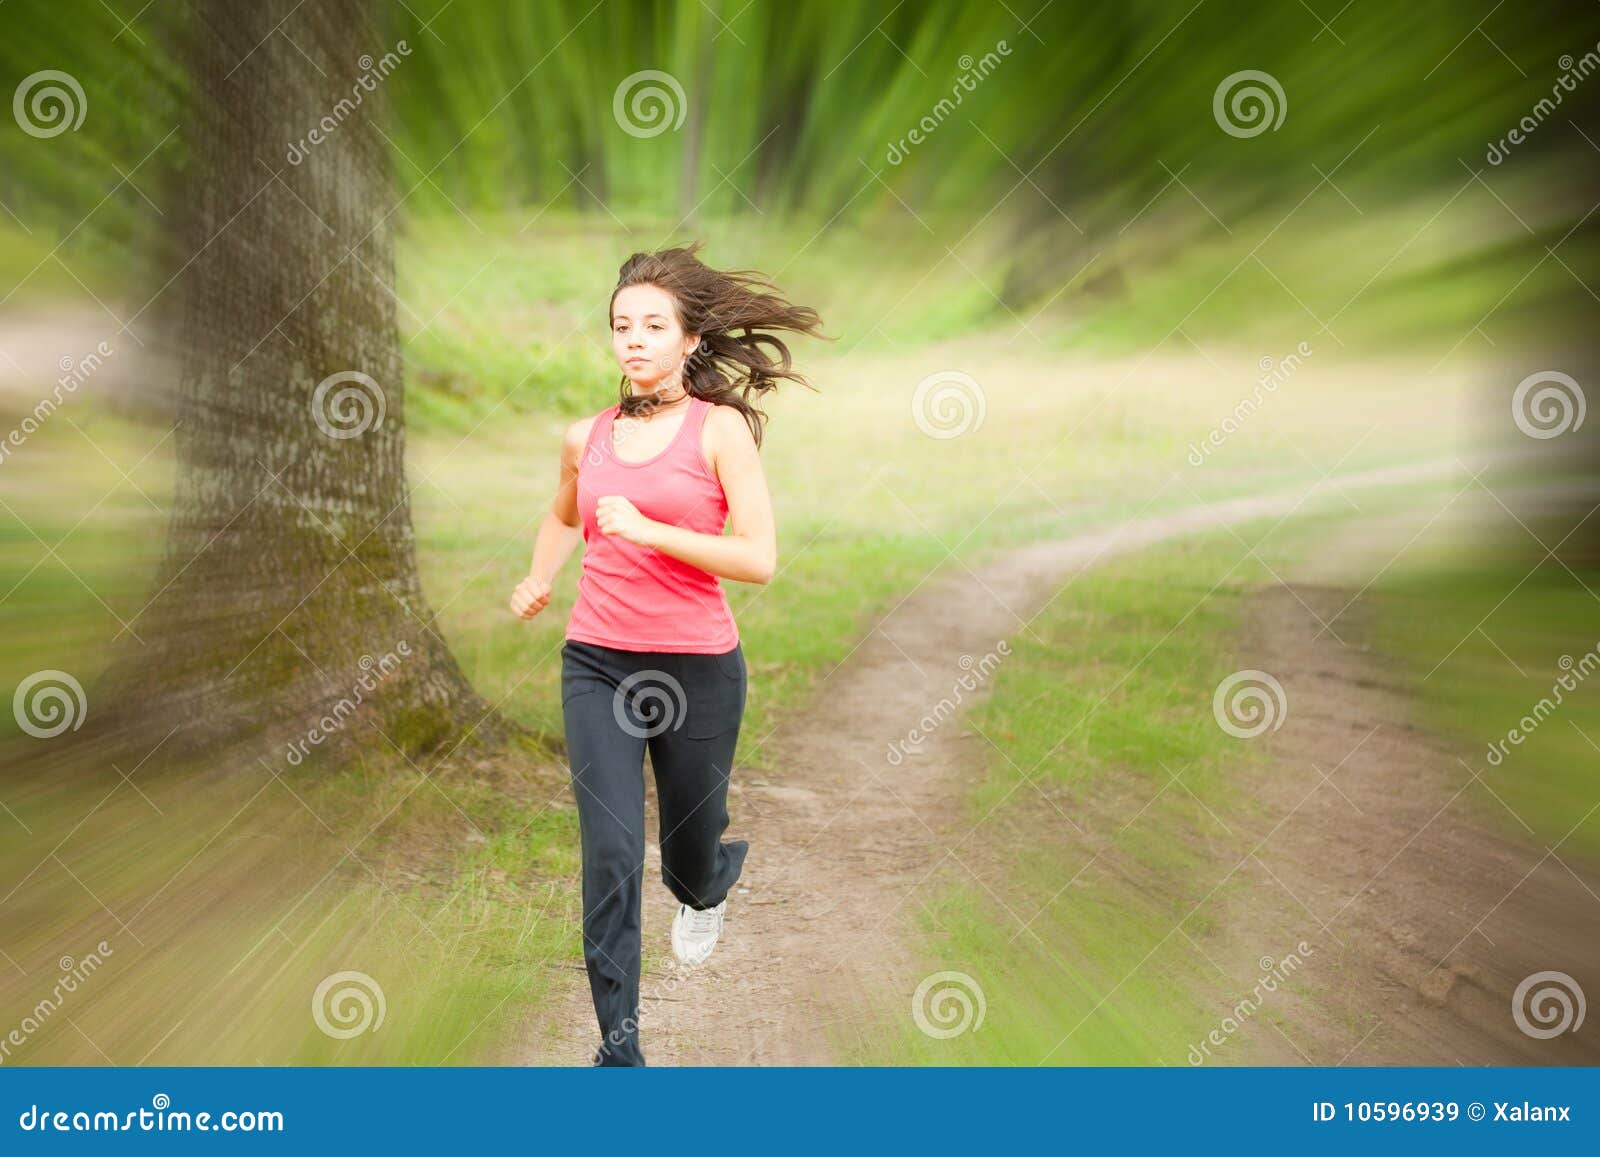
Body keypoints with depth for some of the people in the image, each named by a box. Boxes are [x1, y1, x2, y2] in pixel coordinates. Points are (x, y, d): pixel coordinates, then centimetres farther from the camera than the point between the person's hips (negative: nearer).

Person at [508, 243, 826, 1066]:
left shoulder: (720, 429, -6)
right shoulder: (586, 438, 6)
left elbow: (759, 560, -14)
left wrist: (647, 531, -21)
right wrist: (539, 579, 10)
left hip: (697, 667, -2)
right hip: (597, 665, 2)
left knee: (689, 856, 15)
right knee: (610, 857, -10)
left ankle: (710, 887, 54)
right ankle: (618, 1045, -2)